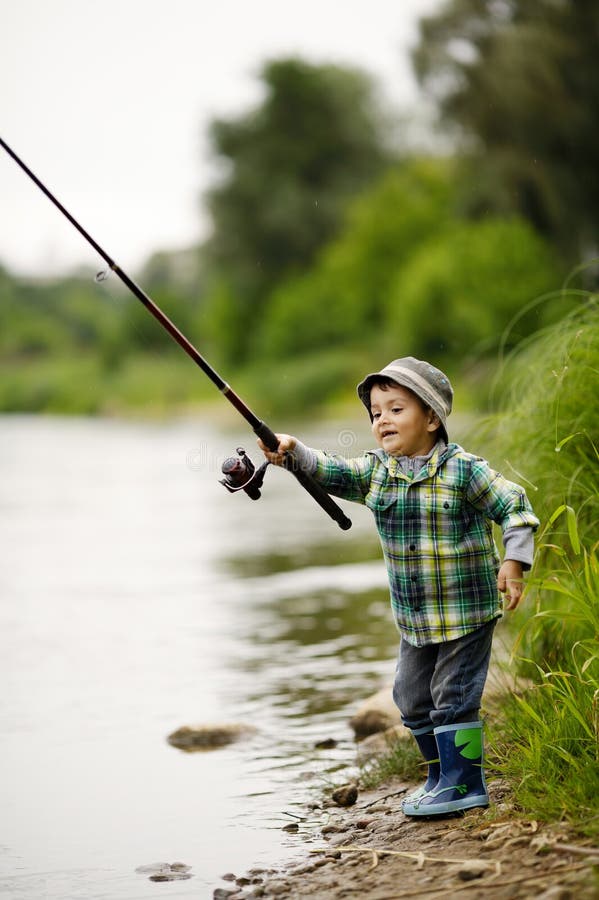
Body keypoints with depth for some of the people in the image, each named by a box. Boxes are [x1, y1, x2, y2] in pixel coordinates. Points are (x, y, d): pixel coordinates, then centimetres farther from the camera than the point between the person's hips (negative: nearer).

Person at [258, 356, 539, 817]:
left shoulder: (463, 470, -14)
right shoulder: (376, 471, 3)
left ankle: (464, 783, 6)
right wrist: (292, 450, -24)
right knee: (413, 699, 15)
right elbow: (330, 472, -6)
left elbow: (514, 507, -10)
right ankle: (443, 774, 30)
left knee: (454, 696, -5)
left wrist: (514, 562, -18)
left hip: (467, 610, -7)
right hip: (414, 618, 7)